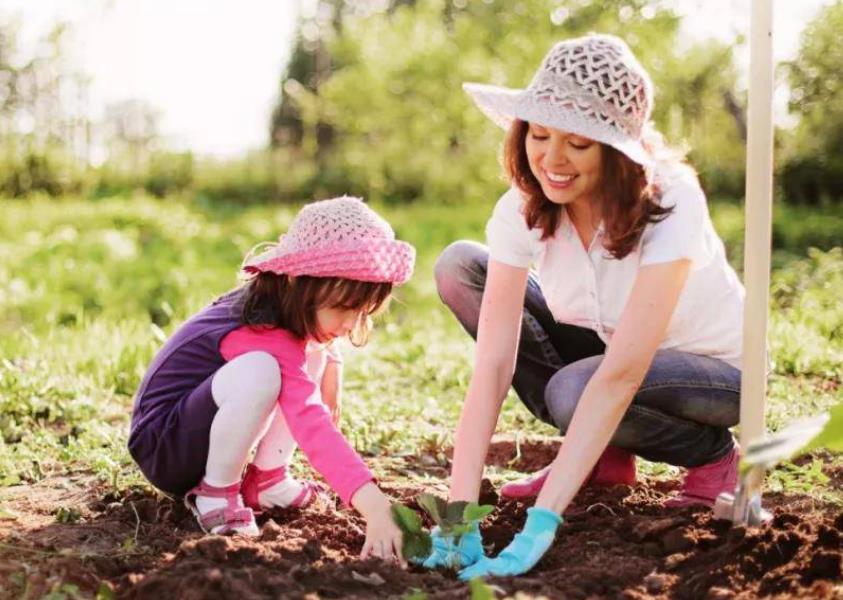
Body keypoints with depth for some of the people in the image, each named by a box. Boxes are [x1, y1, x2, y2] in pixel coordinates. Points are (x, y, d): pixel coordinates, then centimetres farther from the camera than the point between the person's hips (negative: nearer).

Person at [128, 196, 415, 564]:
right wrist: (374, 506, -55)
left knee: (315, 351, 1)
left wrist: (328, 357, 0)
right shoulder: (267, 340, -32)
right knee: (260, 370, -37)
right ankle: (215, 493, -15)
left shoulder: (288, 305, -4)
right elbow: (312, 427, -45)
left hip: (205, 431, 9)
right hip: (164, 449, -9)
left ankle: (265, 479, 2)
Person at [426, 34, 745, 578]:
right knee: (459, 267, -12)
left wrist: (540, 524, -44)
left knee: (574, 390, -36)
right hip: (603, 348, 5)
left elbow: (620, 376, -39)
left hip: (712, 370, -5)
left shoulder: (670, 202, -32)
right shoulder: (523, 208, -19)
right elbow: (493, 364, -26)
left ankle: (711, 454, -2)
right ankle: (602, 456, -2)